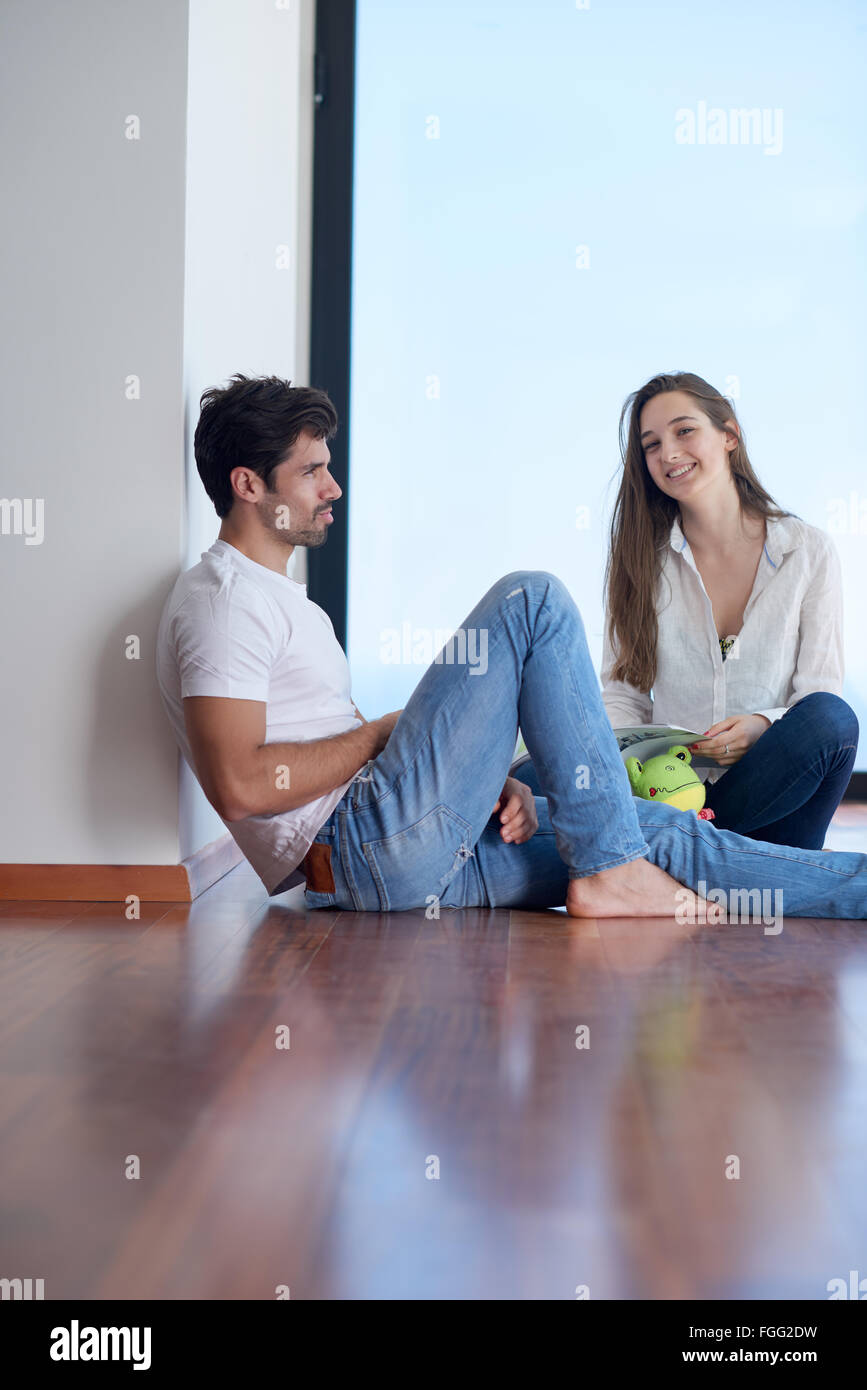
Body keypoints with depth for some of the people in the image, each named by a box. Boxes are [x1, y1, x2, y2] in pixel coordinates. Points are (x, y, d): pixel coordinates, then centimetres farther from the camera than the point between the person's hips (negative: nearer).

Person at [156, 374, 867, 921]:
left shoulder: (276, 597, 26)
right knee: (533, 598, -13)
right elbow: (239, 785, -20)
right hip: (366, 847, -9)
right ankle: (608, 868, -12)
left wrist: (491, 779, 6)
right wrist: (383, 731, -7)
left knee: (668, 834, 4)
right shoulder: (224, 599, -7)